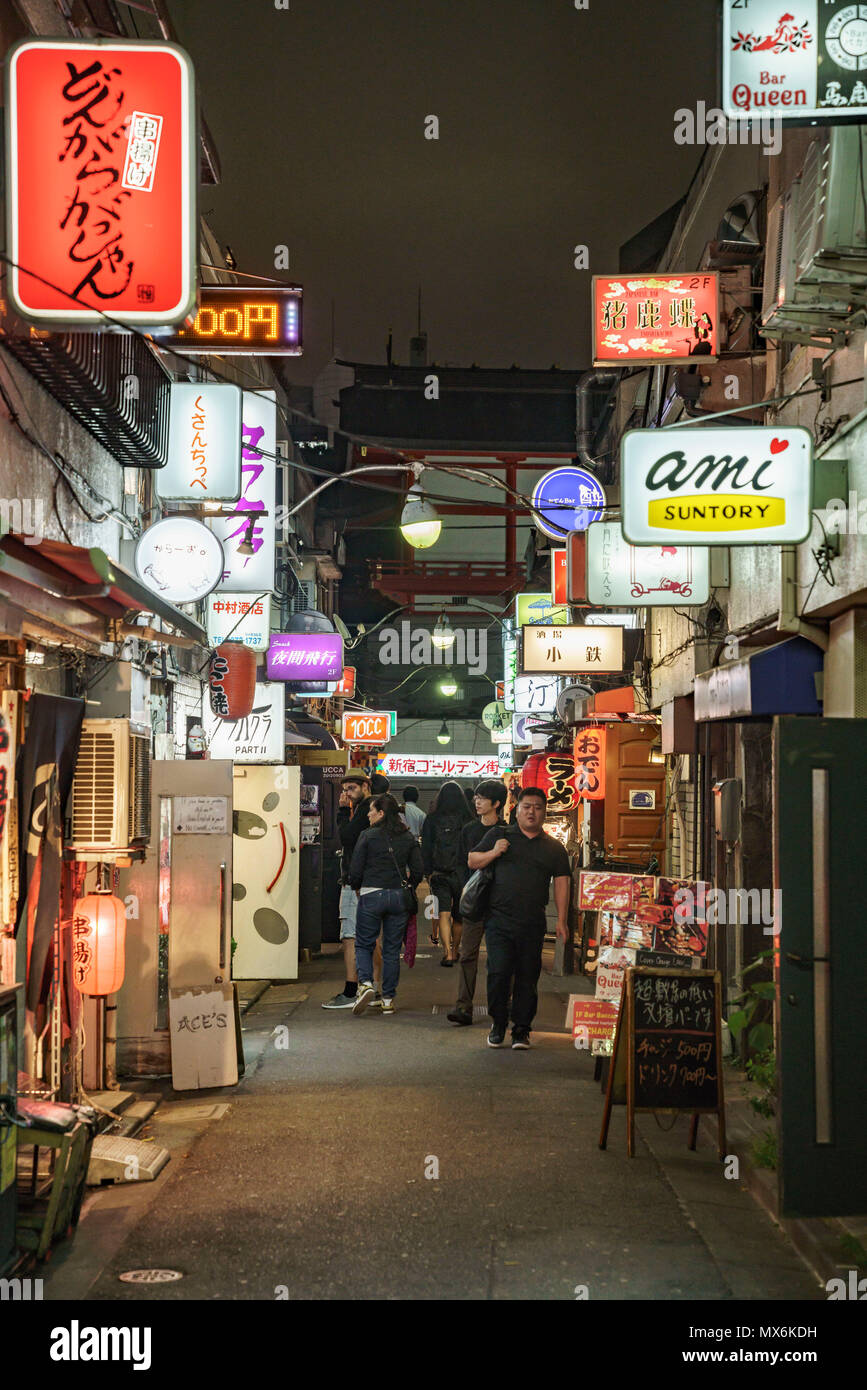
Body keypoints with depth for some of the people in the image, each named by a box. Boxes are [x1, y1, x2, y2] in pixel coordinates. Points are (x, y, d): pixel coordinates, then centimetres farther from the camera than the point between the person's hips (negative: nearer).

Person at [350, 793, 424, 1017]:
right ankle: (388, 999, 8)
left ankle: (365, 982, -16)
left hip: (371, 896, -3)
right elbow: (418, 870, 5)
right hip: (399, 897, 3)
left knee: (363, 944, 8)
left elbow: (355, 870, -5)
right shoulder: (408, 838, 5)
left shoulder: (367, 836, -5)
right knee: (392, 949, 9)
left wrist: (357, 889, 13)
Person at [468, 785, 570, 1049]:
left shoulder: (554, 849, 11)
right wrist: (493, 853, -9)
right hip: (499, 920, -1)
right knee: (499, 972, -8)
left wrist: (561, 921, -1)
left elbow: (561, 884, 8)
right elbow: (472, 861, 11)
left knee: (527, 977, 2)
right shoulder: (499, 835, 10)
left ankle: (522, 1030, 11)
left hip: (532, 924, 1)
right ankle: (498, 1025, 9)